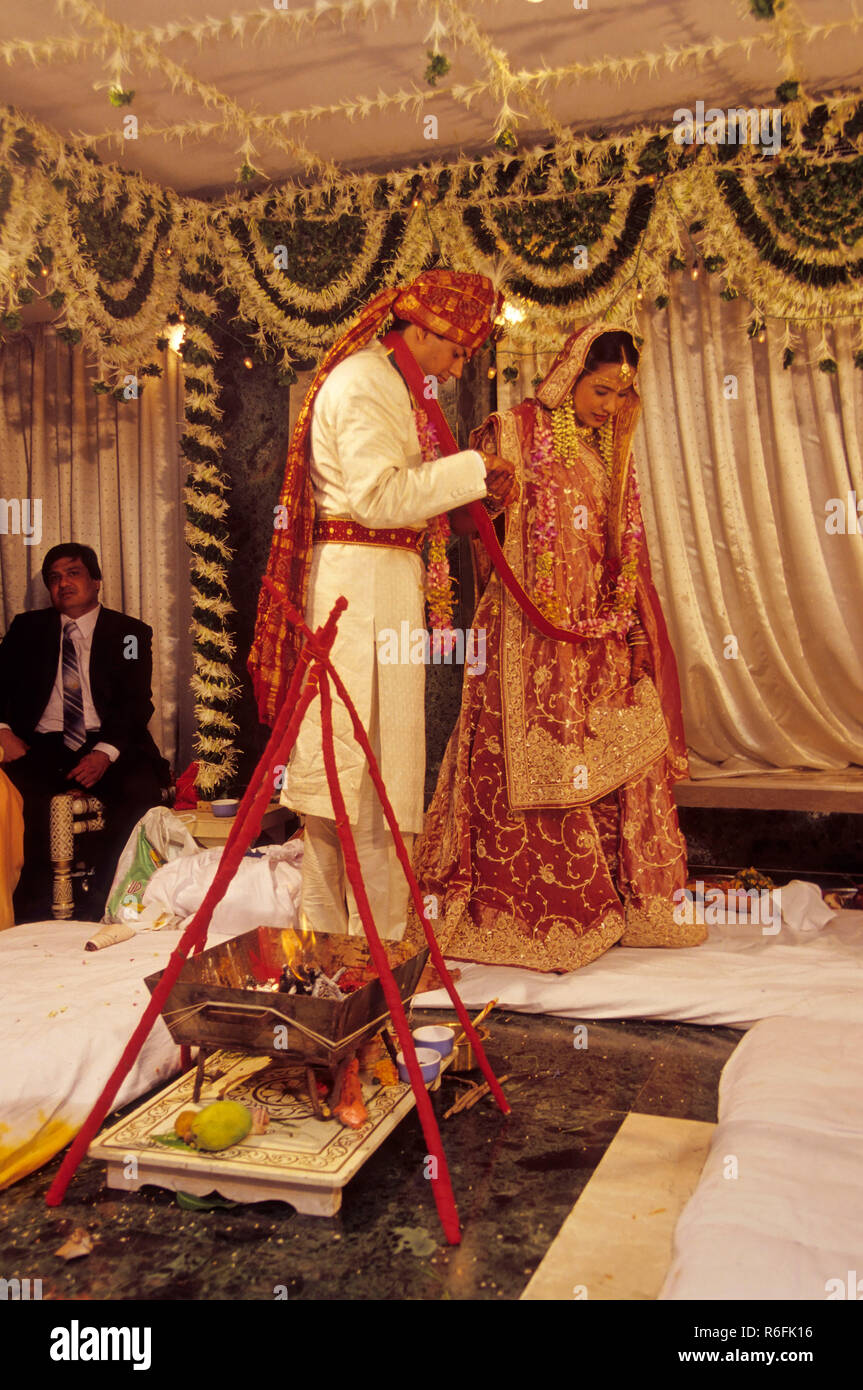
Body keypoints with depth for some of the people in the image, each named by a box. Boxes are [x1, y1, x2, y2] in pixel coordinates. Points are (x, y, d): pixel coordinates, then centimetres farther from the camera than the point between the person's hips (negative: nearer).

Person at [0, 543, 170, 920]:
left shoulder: (130, 633, 10)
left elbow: (137, 703, 0)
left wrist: (105, 753, -17)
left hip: (107, 747, -1)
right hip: (41, 747, 1)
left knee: (141, 791, -31)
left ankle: (103, 913, -20)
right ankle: (33, 917, -19)